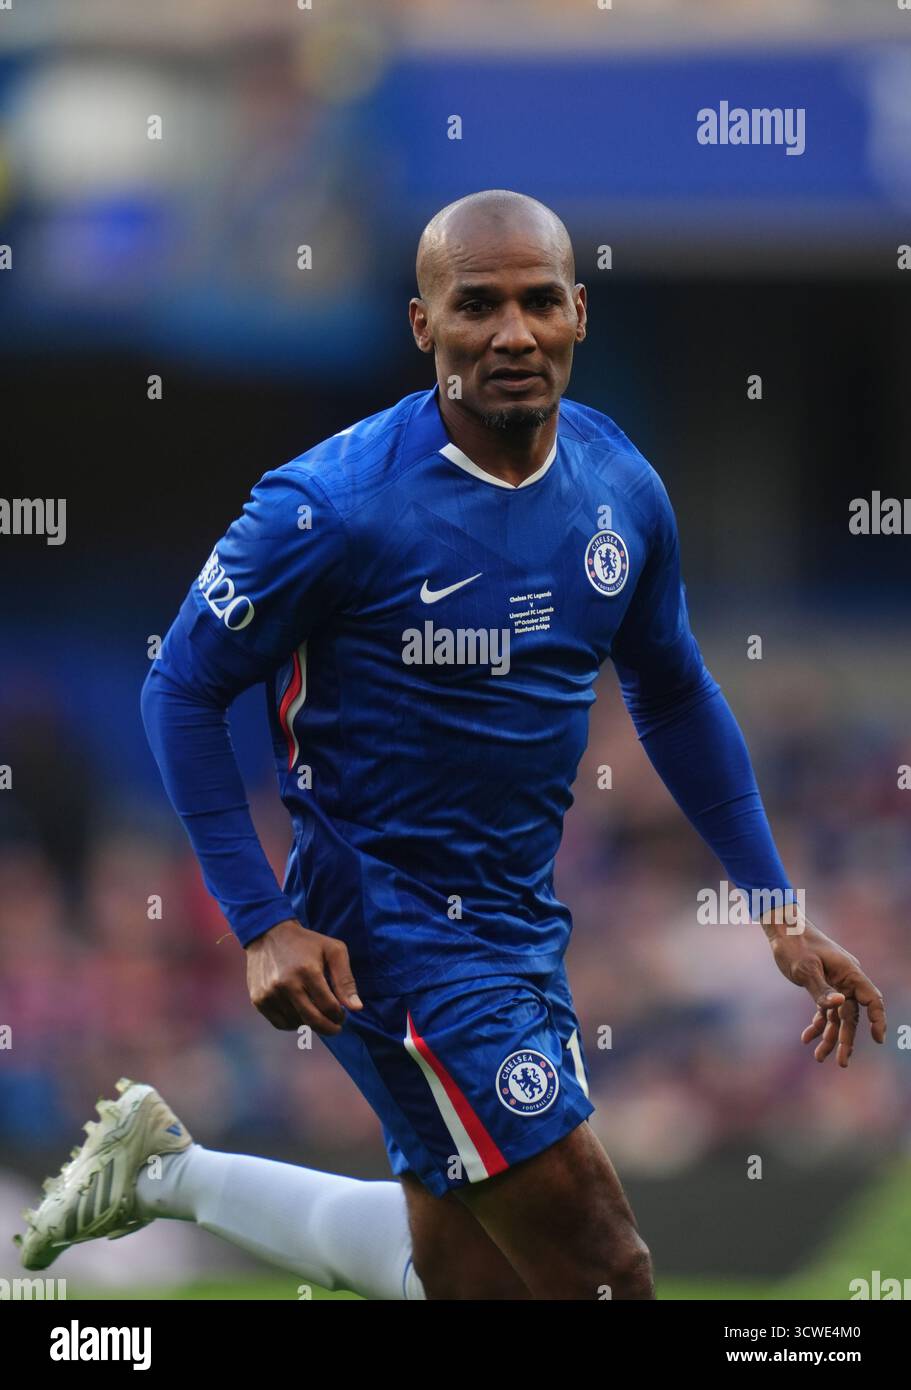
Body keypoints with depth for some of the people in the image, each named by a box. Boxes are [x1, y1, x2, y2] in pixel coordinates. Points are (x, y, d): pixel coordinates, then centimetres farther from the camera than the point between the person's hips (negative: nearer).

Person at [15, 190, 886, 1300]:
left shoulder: (621, 487, 0)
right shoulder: (332, 504, -19)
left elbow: (673, 698, 15)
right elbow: (182, 689, -9)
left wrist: (777, 910, 12)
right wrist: (261, 925, -16)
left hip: (522, 917, 7)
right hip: (387, 928, -7)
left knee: (463, 1268, 18)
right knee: (602, 1274, -12)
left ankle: (166, 1172, 33)